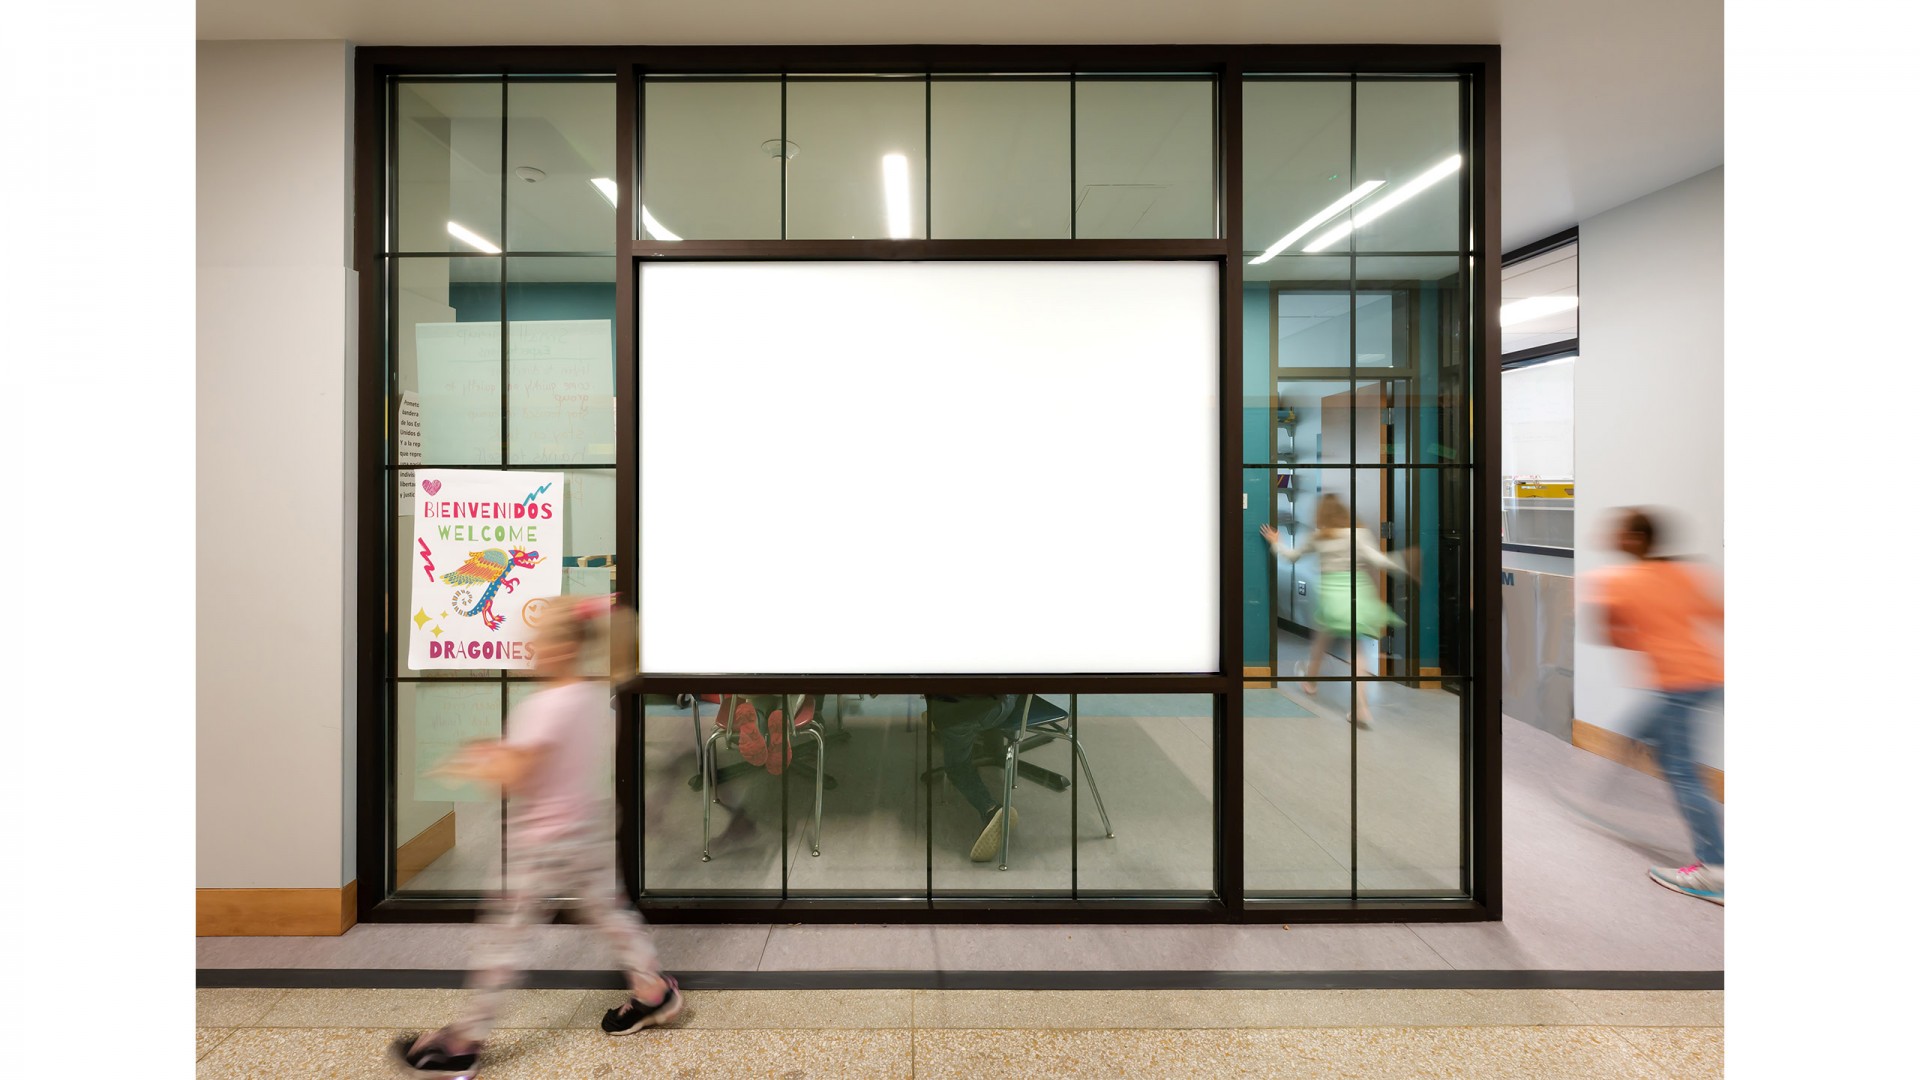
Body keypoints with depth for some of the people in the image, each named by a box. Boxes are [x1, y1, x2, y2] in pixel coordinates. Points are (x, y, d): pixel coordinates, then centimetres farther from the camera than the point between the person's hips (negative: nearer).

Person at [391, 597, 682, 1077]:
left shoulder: (546, 706, -24)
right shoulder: (596, 696, 0)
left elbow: (512, 776, -23)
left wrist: (465, 766, -7)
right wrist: (502, 750, 9)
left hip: (541, 843, -8)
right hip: (585, 831, 8)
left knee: (510, 937, 6)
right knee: (608, 910, 19)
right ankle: (653, 990, 29)